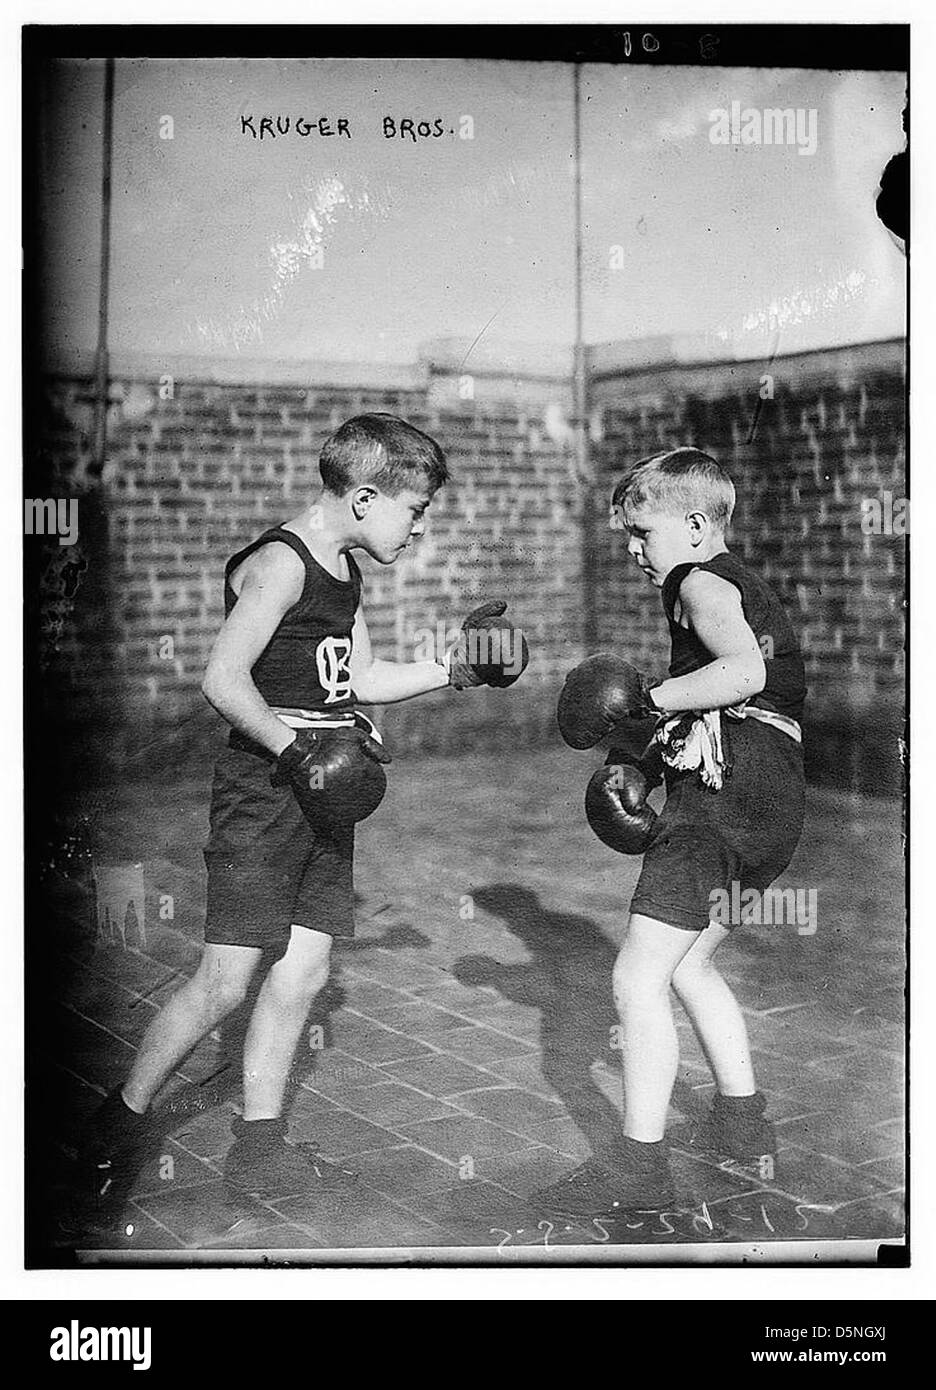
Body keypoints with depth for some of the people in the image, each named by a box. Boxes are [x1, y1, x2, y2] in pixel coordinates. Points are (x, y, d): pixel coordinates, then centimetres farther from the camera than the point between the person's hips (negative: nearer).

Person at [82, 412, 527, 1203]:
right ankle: (122, 1122, 15)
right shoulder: (279, 564, -14)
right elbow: (224, 681, -21)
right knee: (227, 980, -5)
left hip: (324, 796, 9)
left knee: (304, 973, 8)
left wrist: (448, 669, 13)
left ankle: (260, 1147, 20)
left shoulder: (346, 572, 15)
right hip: (263, 790, -9)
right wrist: (295, 750, -24)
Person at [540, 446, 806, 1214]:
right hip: (770, 804, 11)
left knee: (639, 976, -8)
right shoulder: (740, 583, 24)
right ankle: (741, 1118, 33)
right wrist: (649, 763, 13)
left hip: (725, 798, -11)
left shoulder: (700, 582, -6)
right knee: (689, 963, 25)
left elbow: (744, 671, -26)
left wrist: (649, 696, -17)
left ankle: (640, 1163, -4)